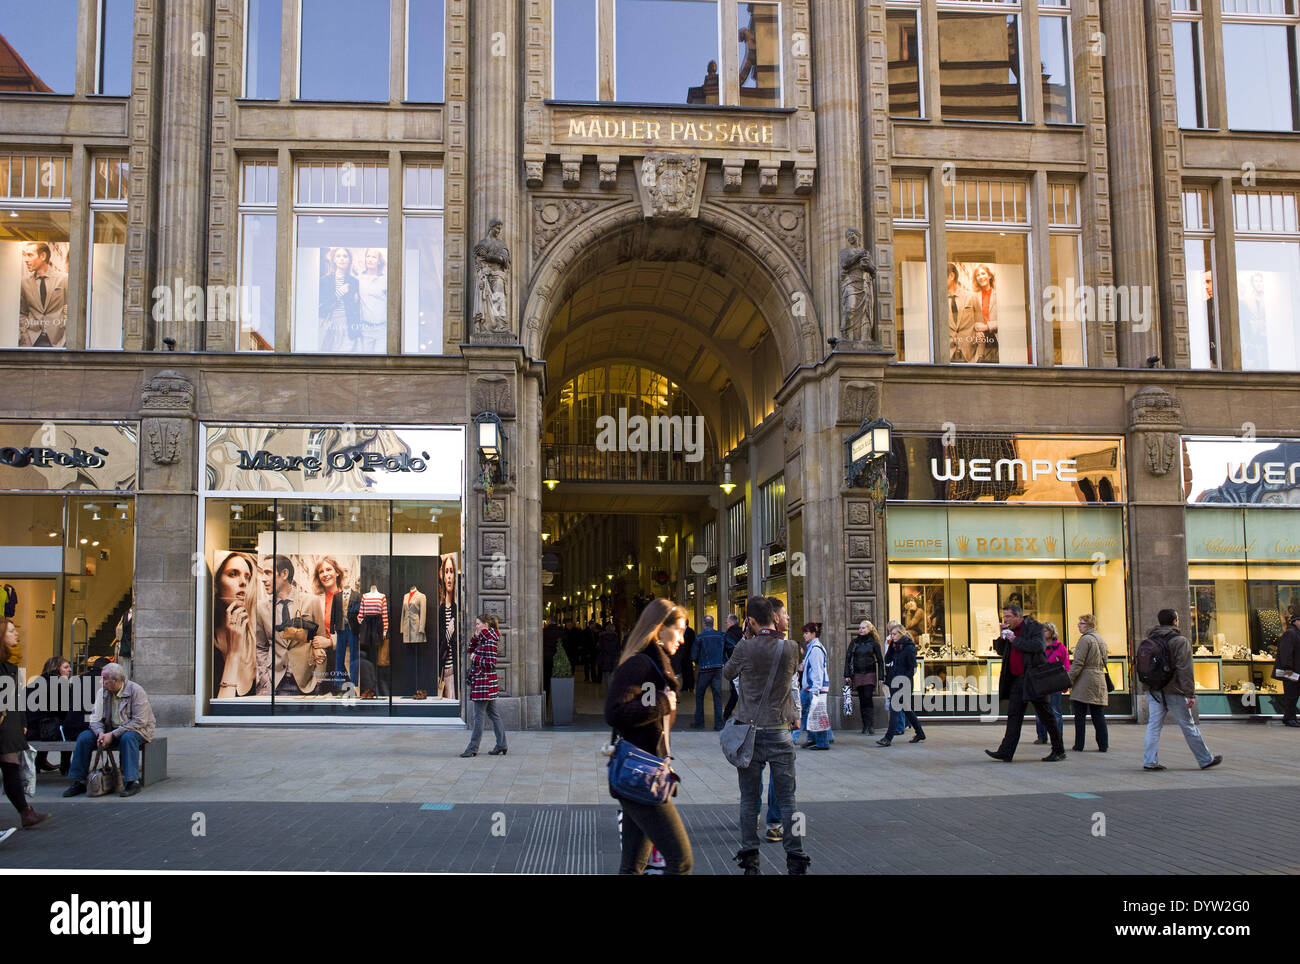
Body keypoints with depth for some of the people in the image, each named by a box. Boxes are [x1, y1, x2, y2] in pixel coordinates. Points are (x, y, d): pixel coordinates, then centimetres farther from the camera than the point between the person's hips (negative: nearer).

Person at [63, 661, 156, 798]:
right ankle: (78, 782, -7)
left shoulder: (136, 691, -16)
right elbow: (95, 716, 4)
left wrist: (113, 735, -24)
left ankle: (132, 782, -36)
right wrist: (100, 733, -19)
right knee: (84, 738, -14)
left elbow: (139, 721, -22)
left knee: (127, 738, -39)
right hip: (110, 730, 6)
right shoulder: (103, 692, 4)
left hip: (137, 730, -6)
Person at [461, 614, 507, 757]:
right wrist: (475, 638, 9)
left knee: (478, 716, -5)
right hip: (481, 681, 10)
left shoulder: (490, 642, -15)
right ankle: (501, 746, 15)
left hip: (484, 683, -10)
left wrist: (475, 658, -13)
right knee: (493, 714, 11)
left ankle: (473, 748, 0)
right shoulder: (483, 639, 15)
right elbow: (469, 651, 22)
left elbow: (491, 664, -21)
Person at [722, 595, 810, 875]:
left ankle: (750, 858, 10)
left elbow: (727, 672, 10)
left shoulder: (745, 648, -9)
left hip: (749, 732, -1)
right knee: (786, 799, 5)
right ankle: (795, 860, 4)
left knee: (749, 799, 8)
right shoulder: (791, 648, -4)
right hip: (780, 731, 1)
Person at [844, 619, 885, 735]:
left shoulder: (874, 643, 2)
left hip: (870, 674, -3)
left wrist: (881, 676, -2)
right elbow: (848, 658, 7)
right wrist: (847, 675, 1)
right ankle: (865, 725, 9)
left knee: (868, 698, -12)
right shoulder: (854, 642, 8)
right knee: (862, 699, 4)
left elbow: (880, 660, 4)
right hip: (857, 674, 3)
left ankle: (870, 725, -14)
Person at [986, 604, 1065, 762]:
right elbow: (1001, 651, 17)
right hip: (1017, 680, 7)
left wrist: (1016, 640, -17)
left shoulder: (1035, 627, -7)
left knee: (1046, 716, 2)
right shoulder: (1010, 631, 13)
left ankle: (1059, 751, 13)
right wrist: (1001, 636, 0)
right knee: (1013, 715, 0)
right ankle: (1006, 752, -4)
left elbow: (1039, 646, -23)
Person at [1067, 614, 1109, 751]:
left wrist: (1069, 679, -10)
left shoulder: (1085, 639, -11)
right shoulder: (1101, 640, 15)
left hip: (1084, 681, -8)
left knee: (1080, 715, -1)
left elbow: (1078, 663, -14)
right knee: (1098, 715, 9)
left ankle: (1079, 745, 1)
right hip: (1099, 679, 8)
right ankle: (1103, 745, 7)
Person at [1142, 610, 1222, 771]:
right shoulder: (1179, 641, -11)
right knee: (1188, 726, 5)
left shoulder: (1150, 639, 9)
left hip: (1153, 691, 6)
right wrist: (1190, 694, -16)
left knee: (1154, 725, 5)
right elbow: (1184, 670, -16)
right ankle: (1206, 760, 16)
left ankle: (1150, 761, -1)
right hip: (1172, 691, -6)